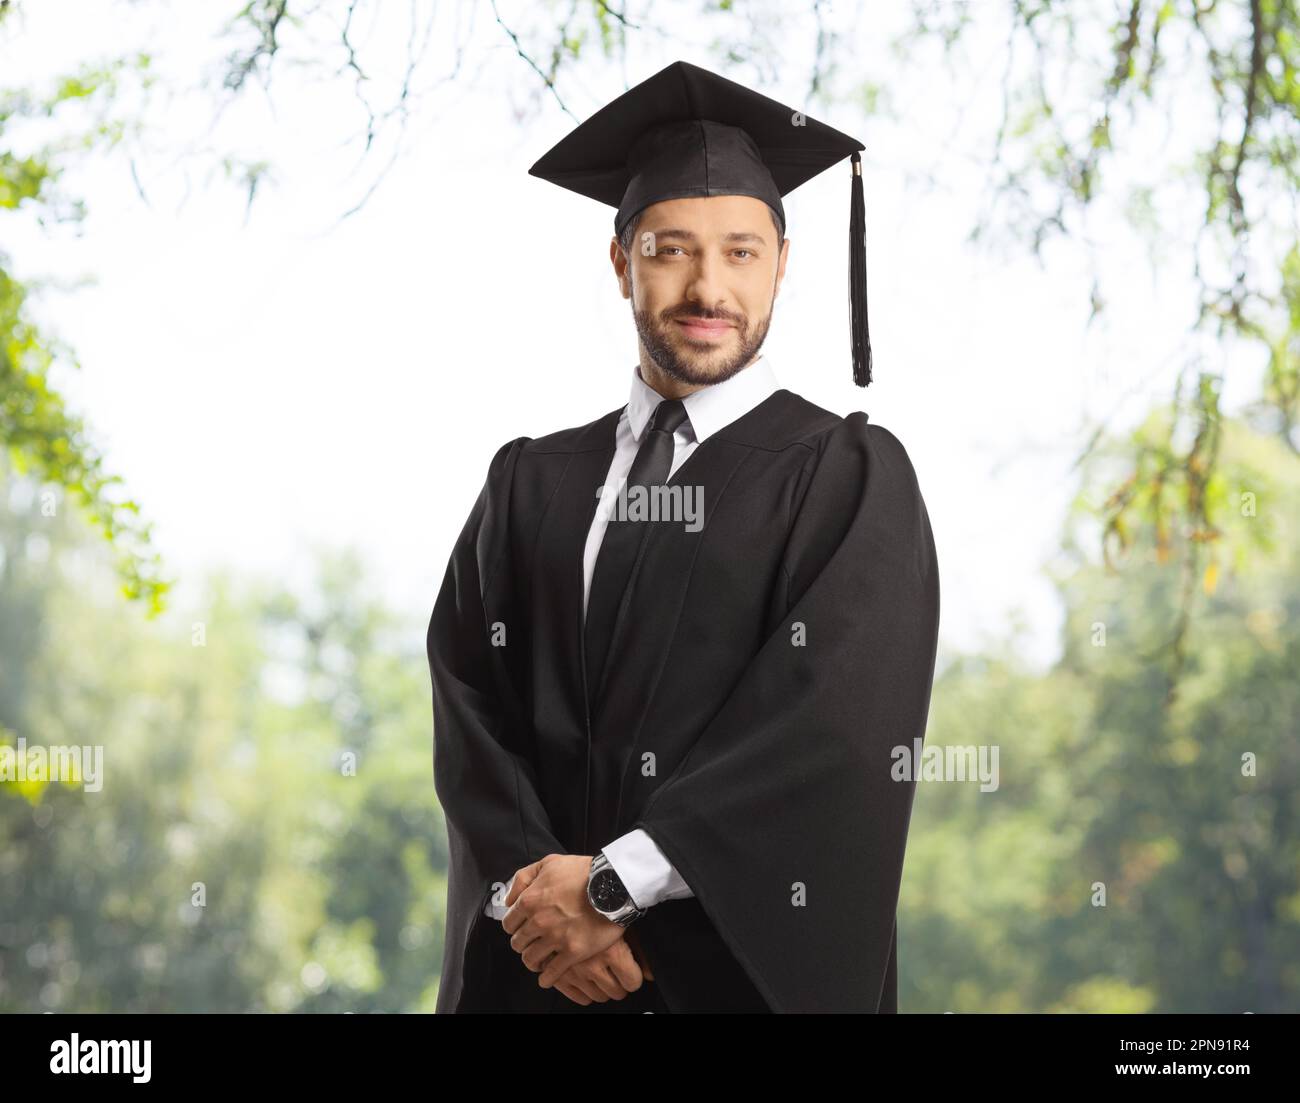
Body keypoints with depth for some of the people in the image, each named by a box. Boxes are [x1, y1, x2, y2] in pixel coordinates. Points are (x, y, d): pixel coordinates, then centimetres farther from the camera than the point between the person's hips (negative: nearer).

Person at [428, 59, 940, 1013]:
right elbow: (471, 706, 0)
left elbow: (840, 722, -15)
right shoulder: (533, 485, 8)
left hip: (758, 961, -3)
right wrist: (535, 887, -17)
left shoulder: (850, 477, -3)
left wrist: (612, 884, -18)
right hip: (544, 968, 3)